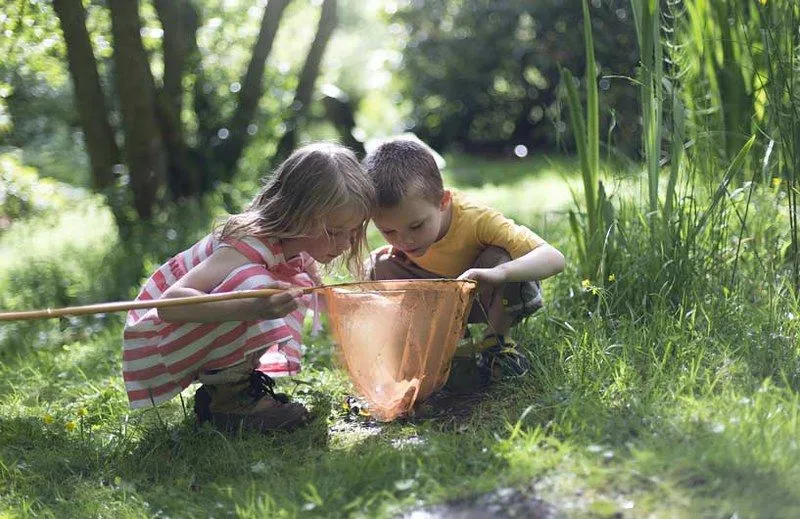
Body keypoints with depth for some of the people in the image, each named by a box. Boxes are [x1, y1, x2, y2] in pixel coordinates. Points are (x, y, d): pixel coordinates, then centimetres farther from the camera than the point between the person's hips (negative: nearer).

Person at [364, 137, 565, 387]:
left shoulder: (475, 219, -37)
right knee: (381, 265, -20)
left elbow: (554, 258, -45)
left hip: (497, 300, -3)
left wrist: (498, 273, -62)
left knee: (500, 257, -36)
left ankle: (496, 341, -11)